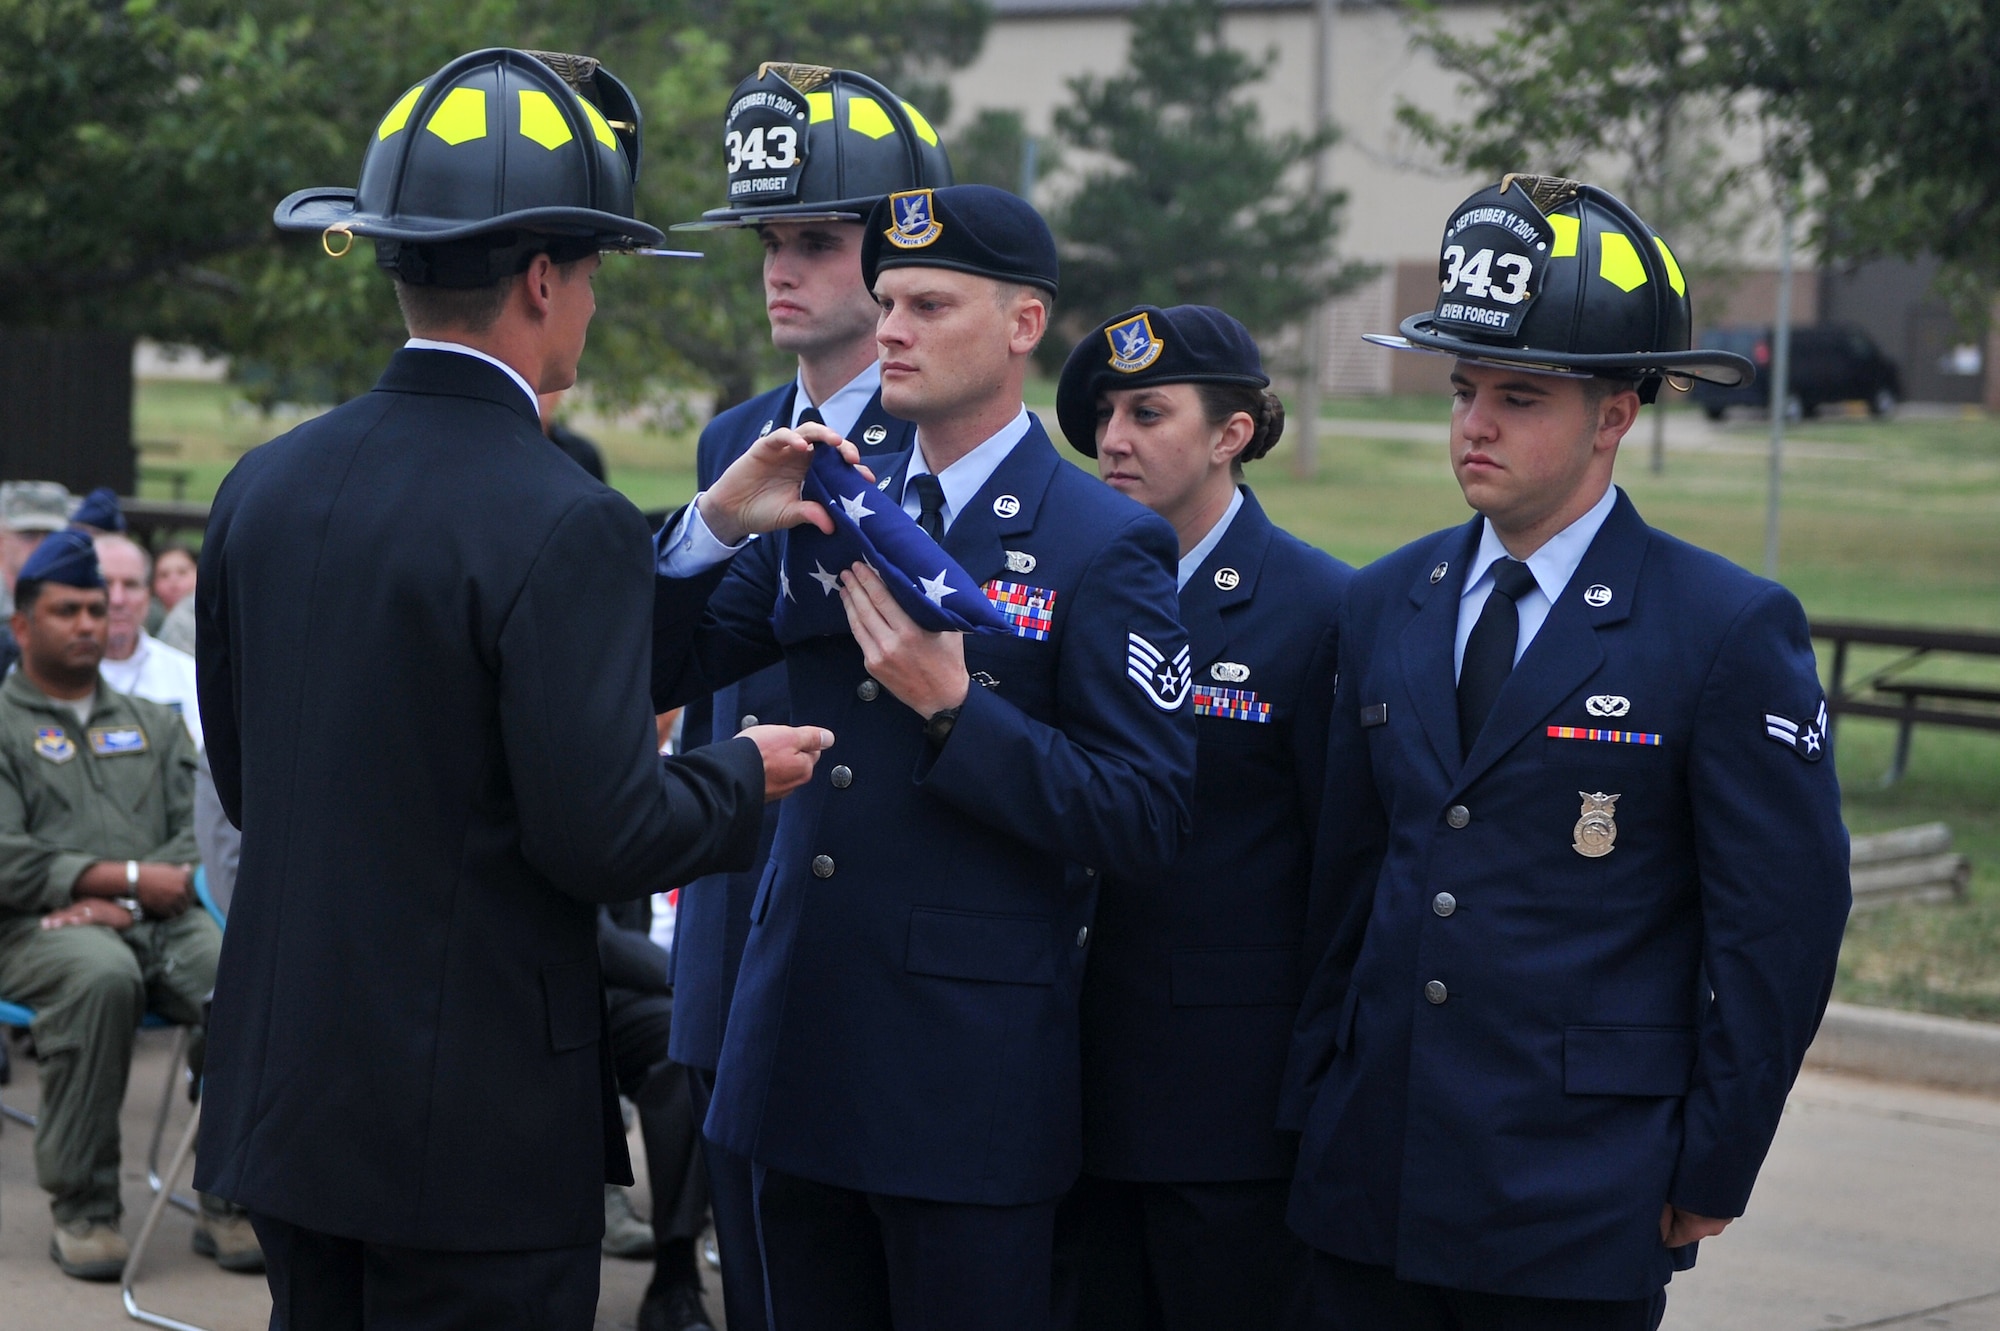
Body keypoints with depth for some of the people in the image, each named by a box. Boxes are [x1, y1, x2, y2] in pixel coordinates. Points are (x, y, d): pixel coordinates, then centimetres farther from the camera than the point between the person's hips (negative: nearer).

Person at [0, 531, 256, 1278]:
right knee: (102, 978, -39)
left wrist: (123, 903, -8)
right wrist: (128, 876, -11)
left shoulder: (151, 725, 25)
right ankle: (82, 1209, -28)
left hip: (161, 920, 4)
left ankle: (230, 1202, -18)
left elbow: (200, 834, 12)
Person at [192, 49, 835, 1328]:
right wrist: (743, 779, 1)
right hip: (478, 1129, -7)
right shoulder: (565, 527, -18)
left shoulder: (262, 487, 4)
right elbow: (601, 837, -19)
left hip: (283, 1102, 7)